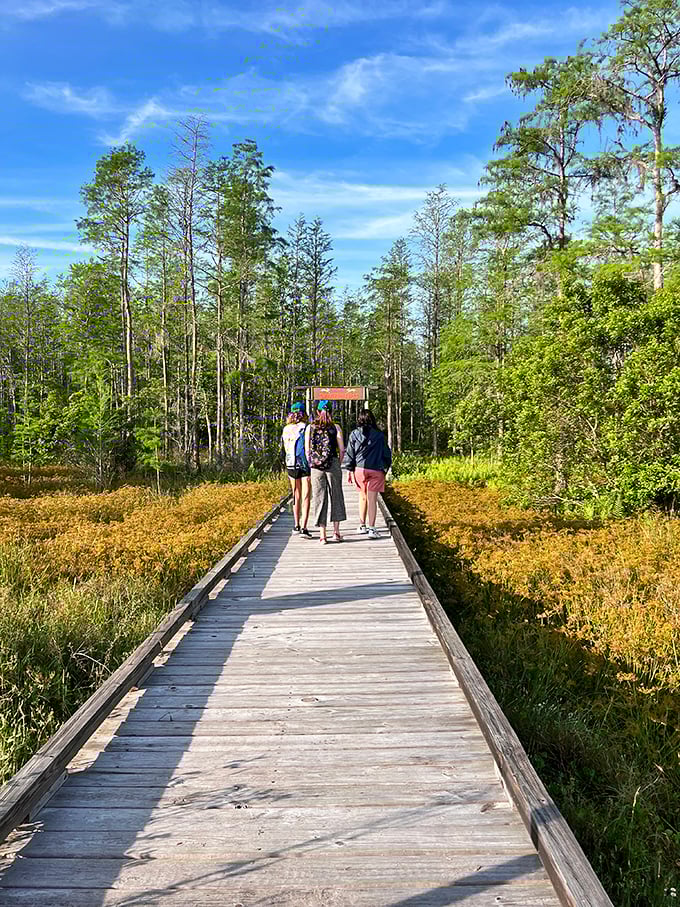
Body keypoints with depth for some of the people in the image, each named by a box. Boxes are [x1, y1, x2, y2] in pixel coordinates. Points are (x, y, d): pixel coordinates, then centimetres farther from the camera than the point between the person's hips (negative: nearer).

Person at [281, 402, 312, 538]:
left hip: (290, 465, 4)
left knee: (296, 495, 17)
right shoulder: (305, 428, -8)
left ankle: (296, 525, 24)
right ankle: (303, 528, -12)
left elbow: (286, 449, 12)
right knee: (306, 497, -4)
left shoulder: (286, 430, 5)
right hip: (305, 465, -4)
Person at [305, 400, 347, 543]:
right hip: (333, 465, -1)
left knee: (319, 498, 5)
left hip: (316, 467, 1)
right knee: (336, 497, 12)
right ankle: (336, 531, 13)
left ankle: (322, 535, 4)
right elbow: (342, 450, -2)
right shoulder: (336, 427, -2)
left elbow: (307, 450, 2)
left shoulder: (310, 428, 2)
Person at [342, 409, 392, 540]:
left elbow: (350, 453, 3)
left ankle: (362, 525, 24)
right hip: (375, 470, -2)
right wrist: (385, 467, 19)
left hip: (359, 469, 2)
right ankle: (371, 528, -8)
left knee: (363, 497, 17)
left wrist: (349, 471, 9)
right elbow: (386, 453, 5)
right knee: (372, 499, -2)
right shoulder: (379, 435, -1)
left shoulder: (355, 434, 1)